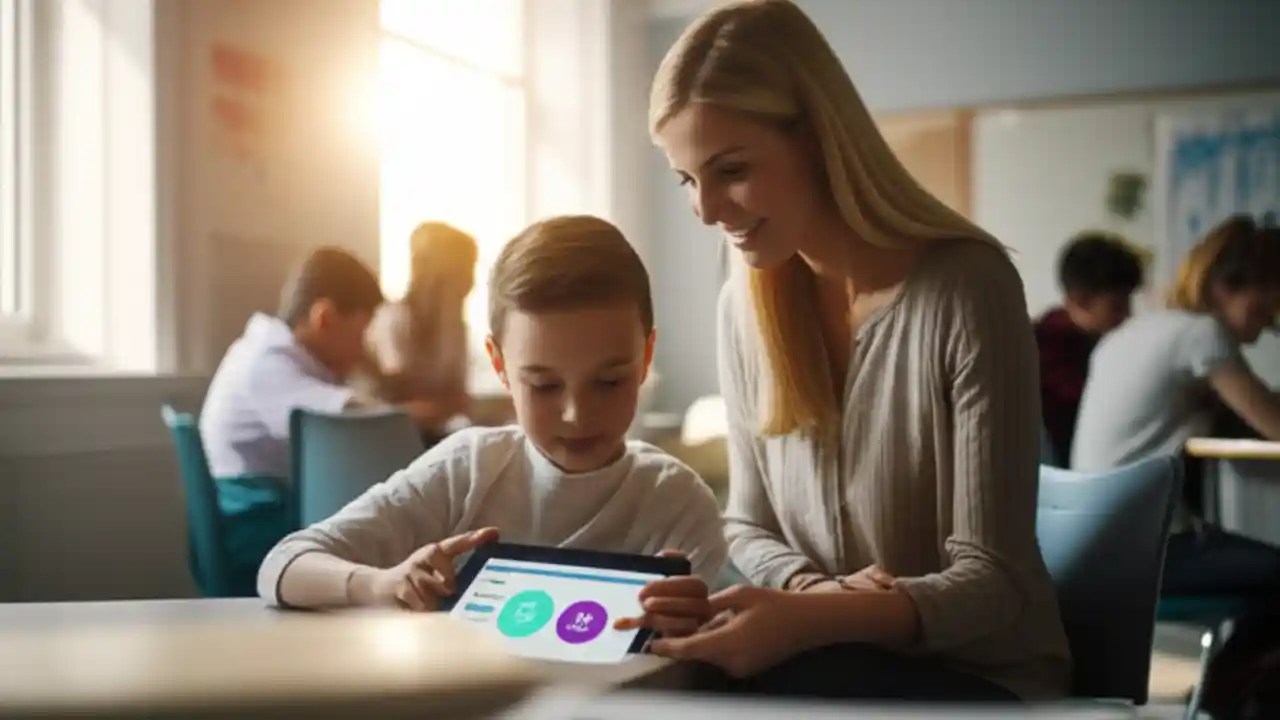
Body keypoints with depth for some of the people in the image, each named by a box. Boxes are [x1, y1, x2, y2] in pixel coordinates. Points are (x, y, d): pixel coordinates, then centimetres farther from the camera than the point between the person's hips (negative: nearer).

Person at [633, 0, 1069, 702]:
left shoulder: (965, 284, -18)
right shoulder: (744, 303, 0)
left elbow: (992, 578, -18)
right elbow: (749, 526, 7)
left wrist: (810, 619, -35)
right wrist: (818, 592, -16)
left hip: (979, 678, -4)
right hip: (830, 660, 5)